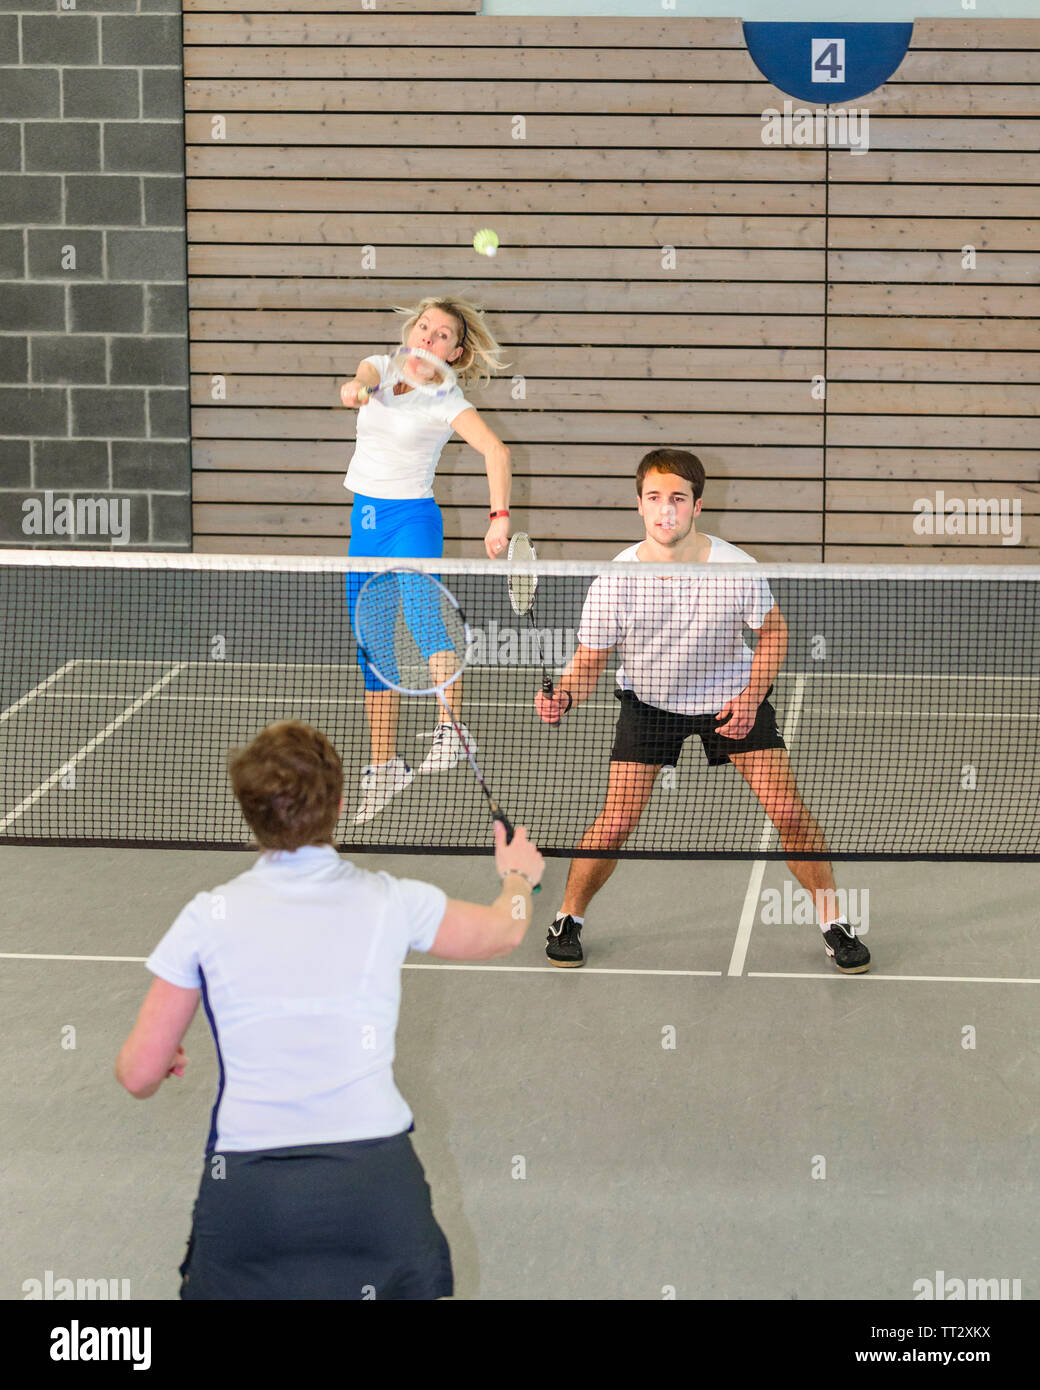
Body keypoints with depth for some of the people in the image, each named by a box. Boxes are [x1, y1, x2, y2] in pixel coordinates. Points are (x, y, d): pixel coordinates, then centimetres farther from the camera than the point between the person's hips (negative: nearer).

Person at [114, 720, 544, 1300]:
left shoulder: (208, 918, 4)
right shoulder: (392, 903, 6)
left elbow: (140, 1074, 8)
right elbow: (504, 931, 27)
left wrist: (165, 1061, 33)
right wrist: (519, 877, 50)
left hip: (245, 1191, -1)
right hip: (378, 1181, 1)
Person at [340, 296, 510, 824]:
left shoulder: (446, 399, -9)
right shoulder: (381, 366, 6)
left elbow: (496, 450, -21)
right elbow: (361, 382, -17)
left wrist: (499, 517, -33)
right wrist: (353, 390, -41)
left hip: (412, 520, -6)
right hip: (365, 521, 6)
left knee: (424, 610, -32)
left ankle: (452, 729, -40)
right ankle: (383, 765, 19)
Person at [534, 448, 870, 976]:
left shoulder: (738, 569, -22)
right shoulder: (614, 583, -23)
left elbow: (773, 632, -4)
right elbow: (589, 661, -10)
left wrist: (751, 697, -17)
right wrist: (563, 697, -31)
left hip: (733, 697, 0)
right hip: (648, 700, 0)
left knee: (789, 812, -8)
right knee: (614, 825, -10)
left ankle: (833, 923, 11)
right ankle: (568, 920, 15)